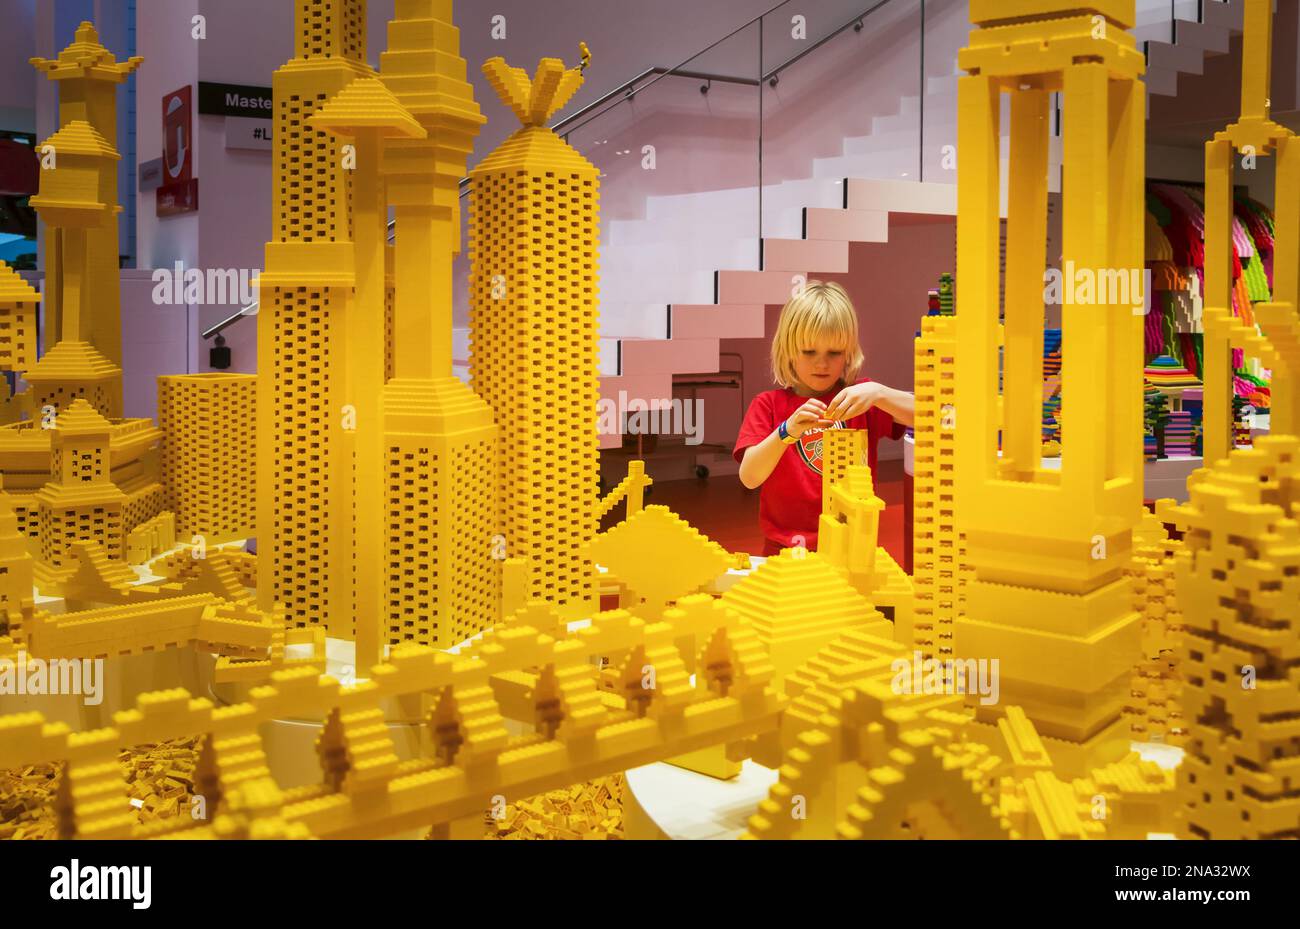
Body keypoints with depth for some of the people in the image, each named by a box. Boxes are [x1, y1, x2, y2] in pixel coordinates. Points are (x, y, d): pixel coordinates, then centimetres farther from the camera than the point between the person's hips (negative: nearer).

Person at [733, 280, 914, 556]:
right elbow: (749, 478, -9)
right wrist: (787, 431, -24)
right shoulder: (768, 405, 5)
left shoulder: (861, 397, 8)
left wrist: (878, 393, -21)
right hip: (786, 551, -1)